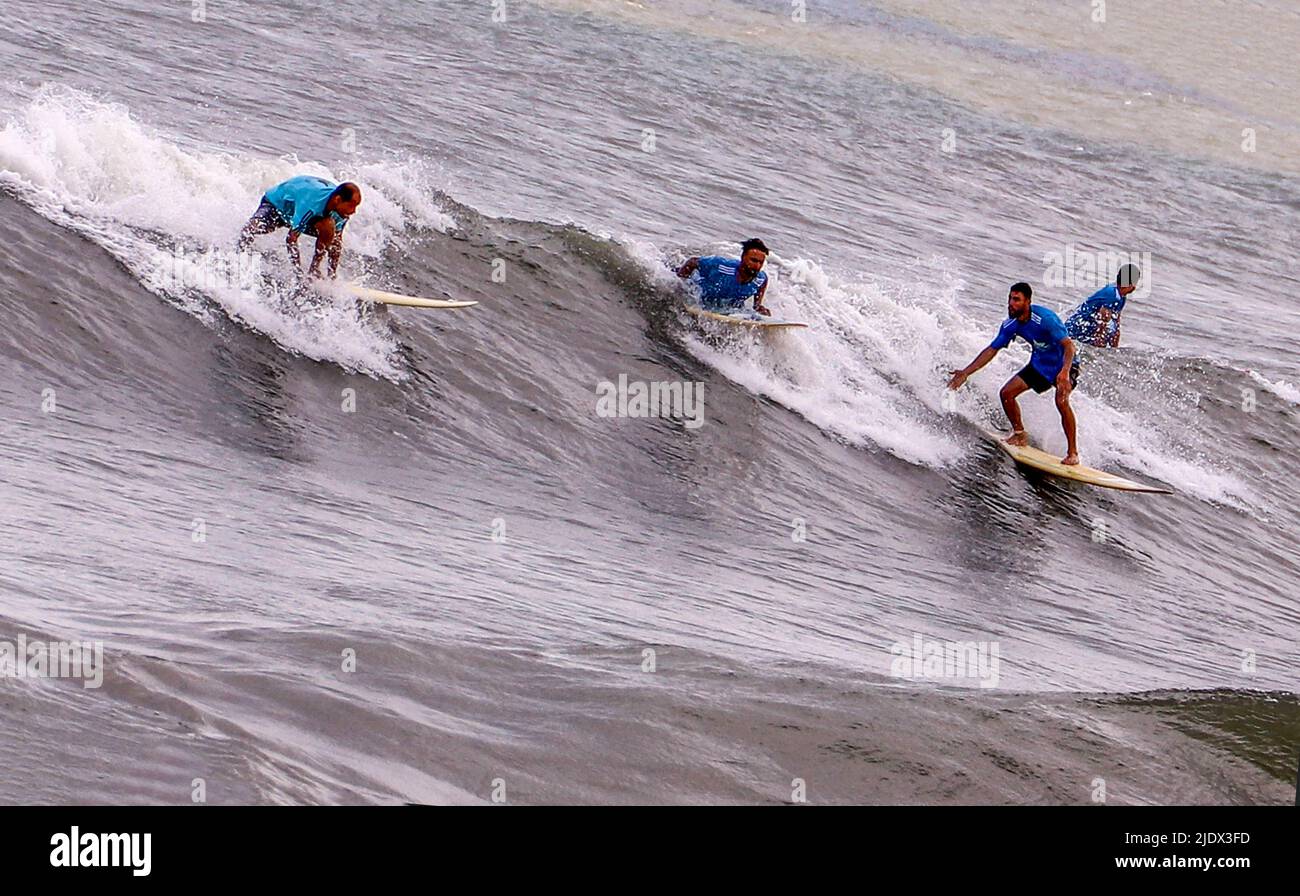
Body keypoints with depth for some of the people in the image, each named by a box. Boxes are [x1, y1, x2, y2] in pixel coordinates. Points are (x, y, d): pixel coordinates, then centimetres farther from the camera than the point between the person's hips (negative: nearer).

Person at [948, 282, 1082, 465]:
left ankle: (1072, 452, -21)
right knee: (1006, 393, -2)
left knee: (1062, 401, -30)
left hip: (1063, 364, -7)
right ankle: (1020, 434, 19)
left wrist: (1065, 372, -52)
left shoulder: (1044, 318, -31)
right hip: (1039, 364, 7)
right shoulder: (1011, 325, -10)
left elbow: (1069, 345, -34)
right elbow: (992, 350, 0)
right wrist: (965, 372, -5)